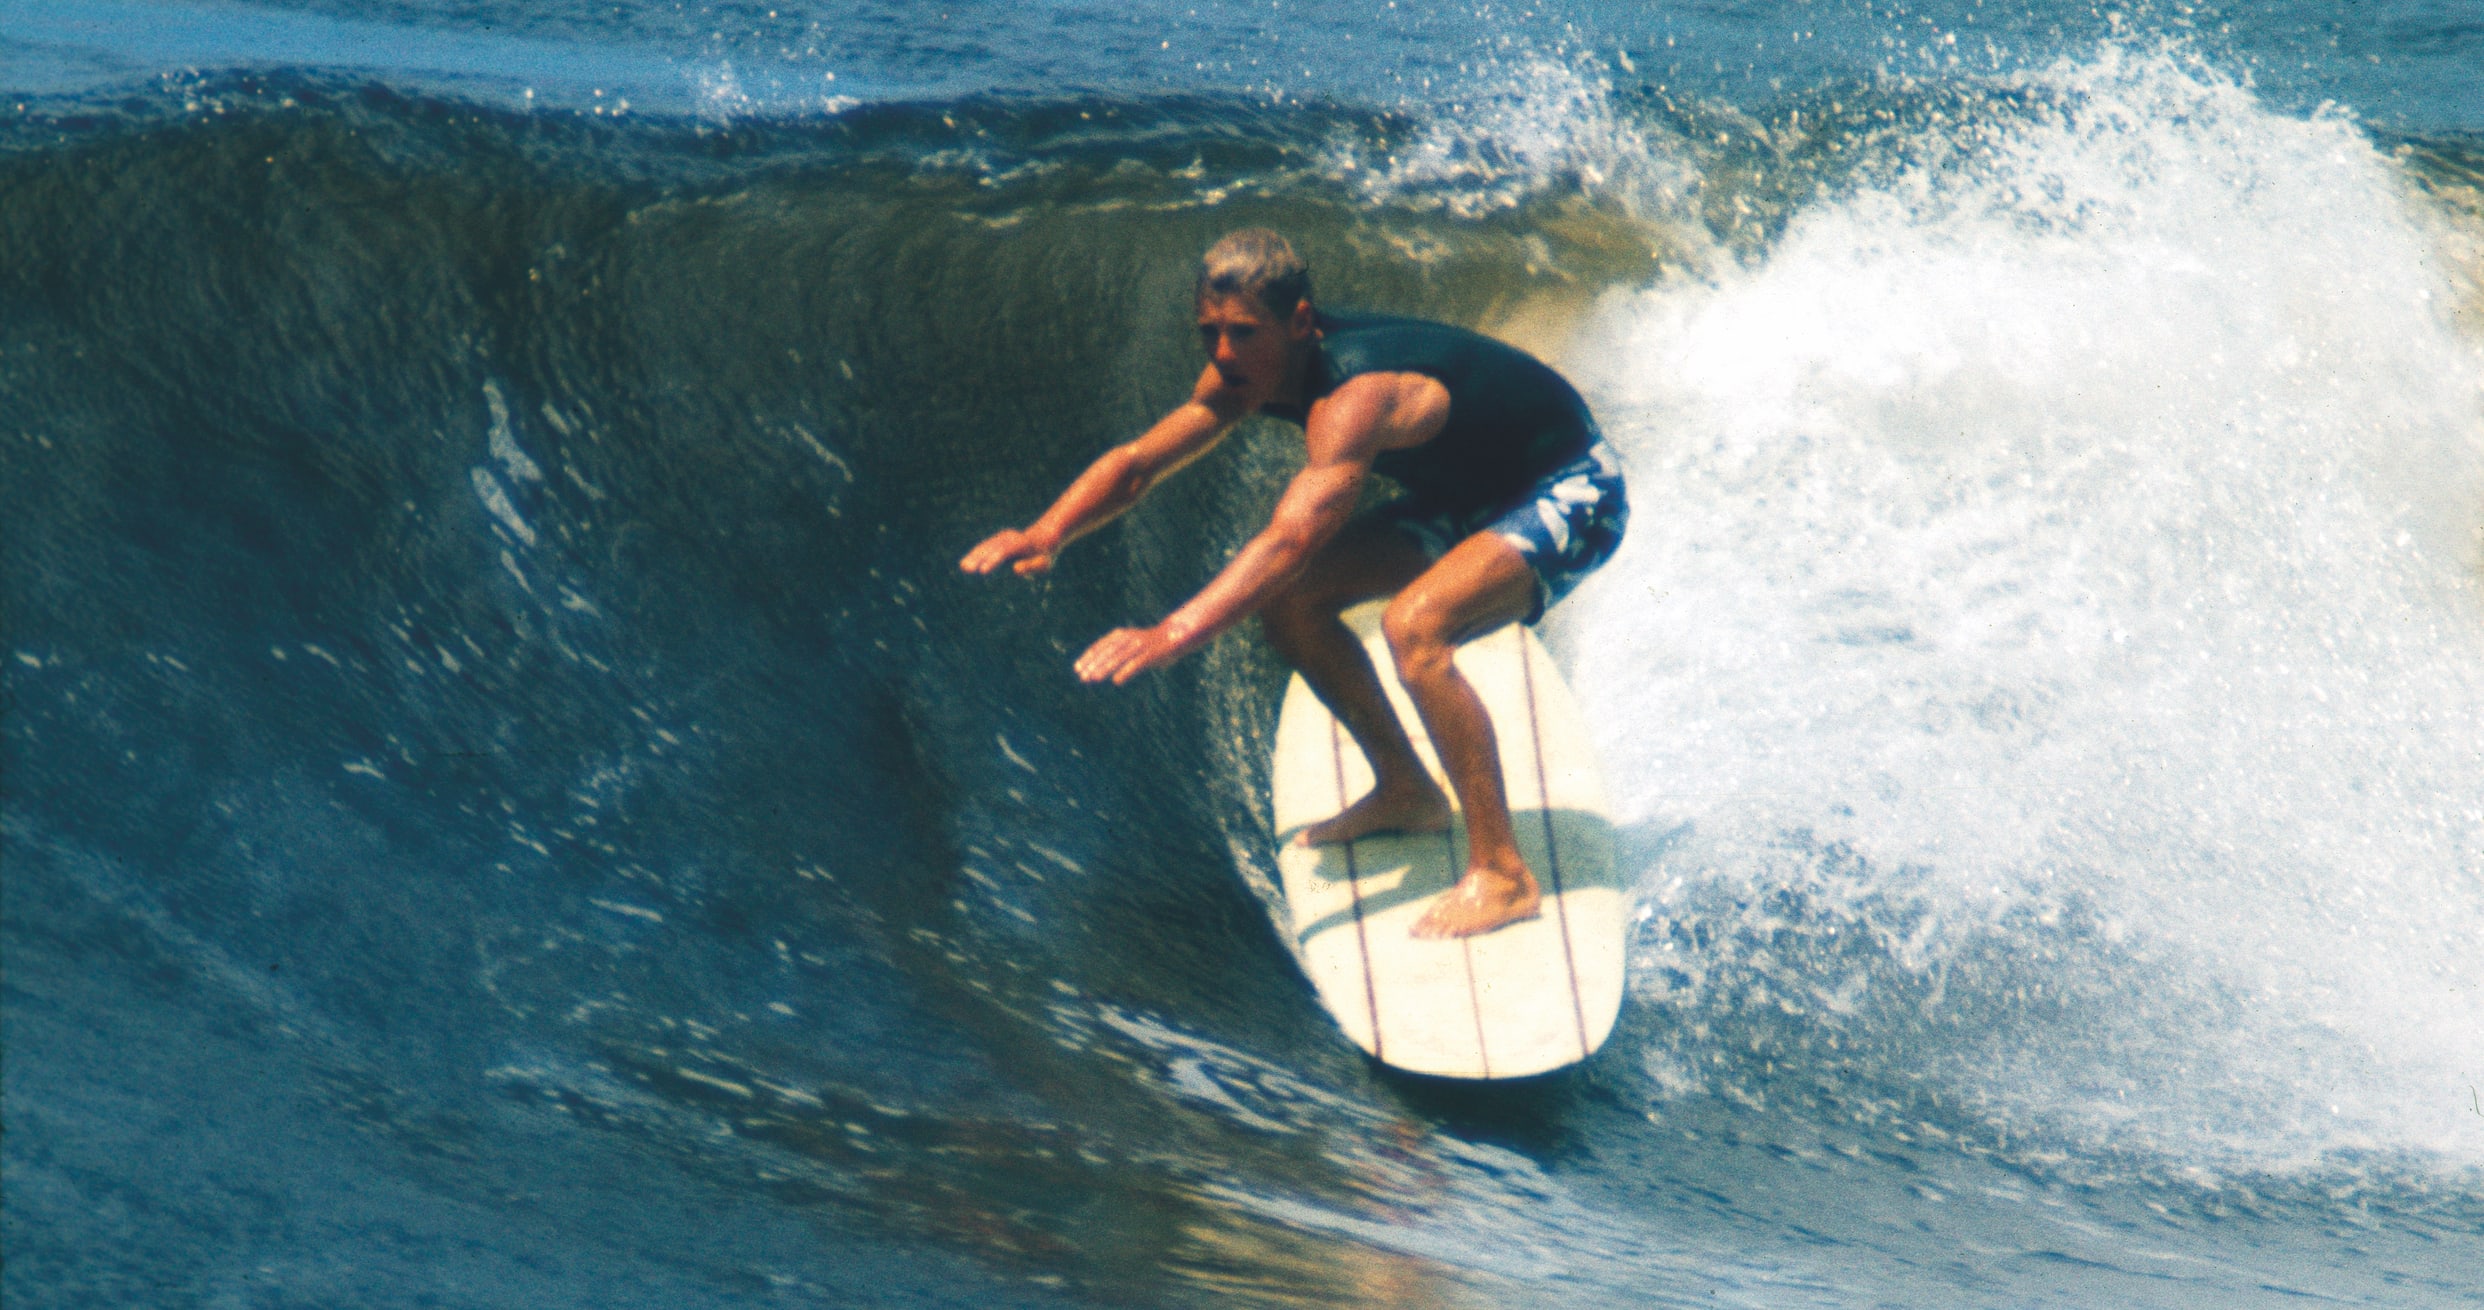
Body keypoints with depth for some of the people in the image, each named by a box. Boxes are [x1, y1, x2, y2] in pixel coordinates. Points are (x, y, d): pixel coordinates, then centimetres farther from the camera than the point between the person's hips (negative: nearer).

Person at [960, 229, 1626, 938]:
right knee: (1286, 598, 3)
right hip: (1471, 492, 10)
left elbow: (1291, 539, -48)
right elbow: (1137, 461, -3)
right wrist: (1048, 533, -21)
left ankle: (1503, 875, -26)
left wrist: (1175, 633, -57)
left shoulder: (1356, 396, -35)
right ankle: (1406, 792, 19)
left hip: (1571, 495, -10)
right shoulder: (1246, 370, -8)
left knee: (1414, 623, -33)